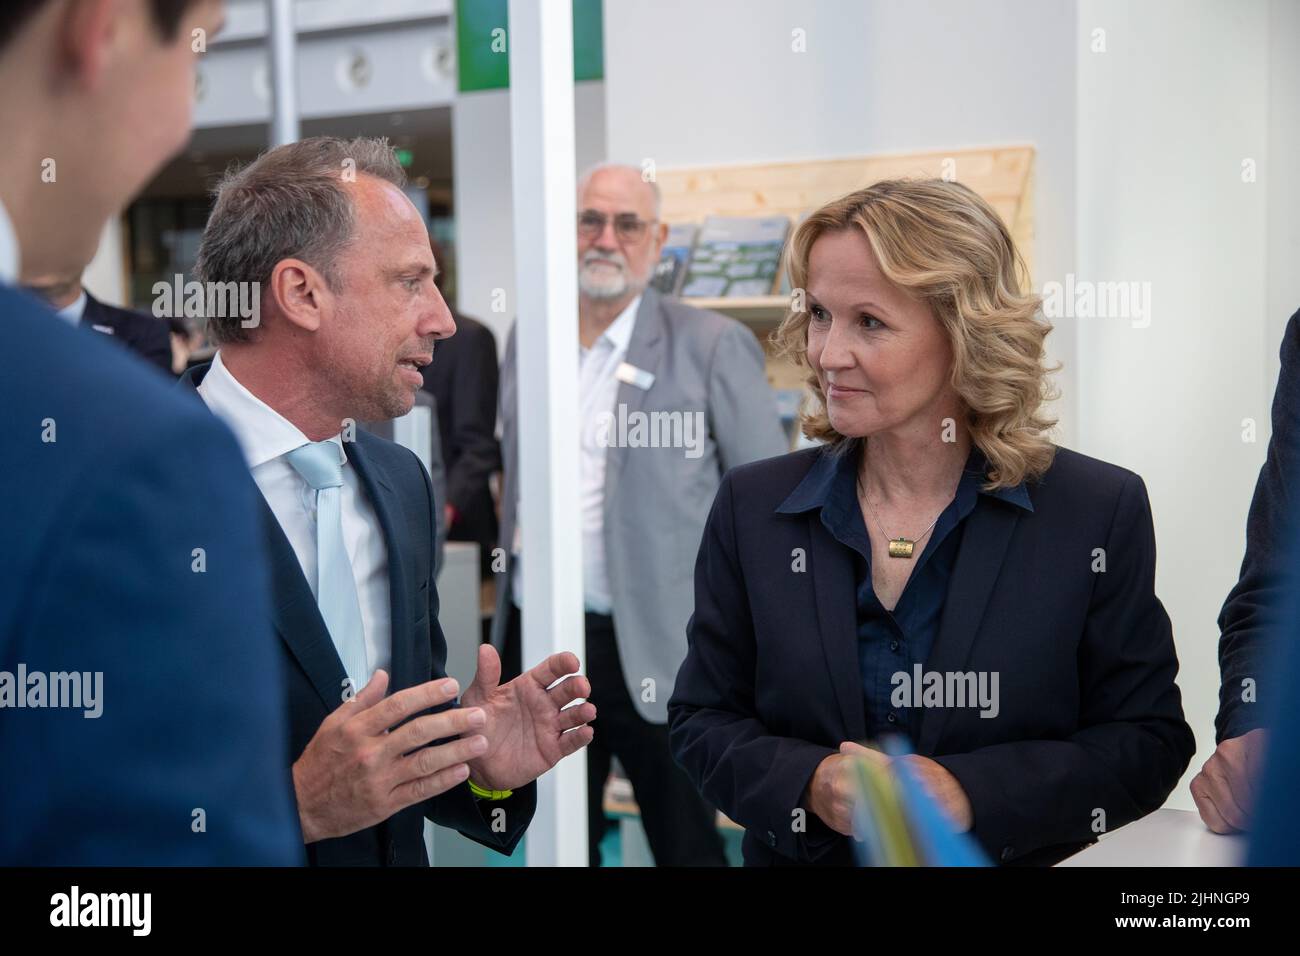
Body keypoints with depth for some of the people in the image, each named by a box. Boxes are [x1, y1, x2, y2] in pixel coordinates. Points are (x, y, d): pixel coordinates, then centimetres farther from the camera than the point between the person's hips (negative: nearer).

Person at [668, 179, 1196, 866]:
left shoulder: (1100, 512, -2)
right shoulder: (752, 506, 4)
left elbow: (1149, 738, 0)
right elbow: (703, 720, 6)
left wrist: (968, 795, -13)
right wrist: (809, 787, -12)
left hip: (1022, 859, -2)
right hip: (801, 855, 3)